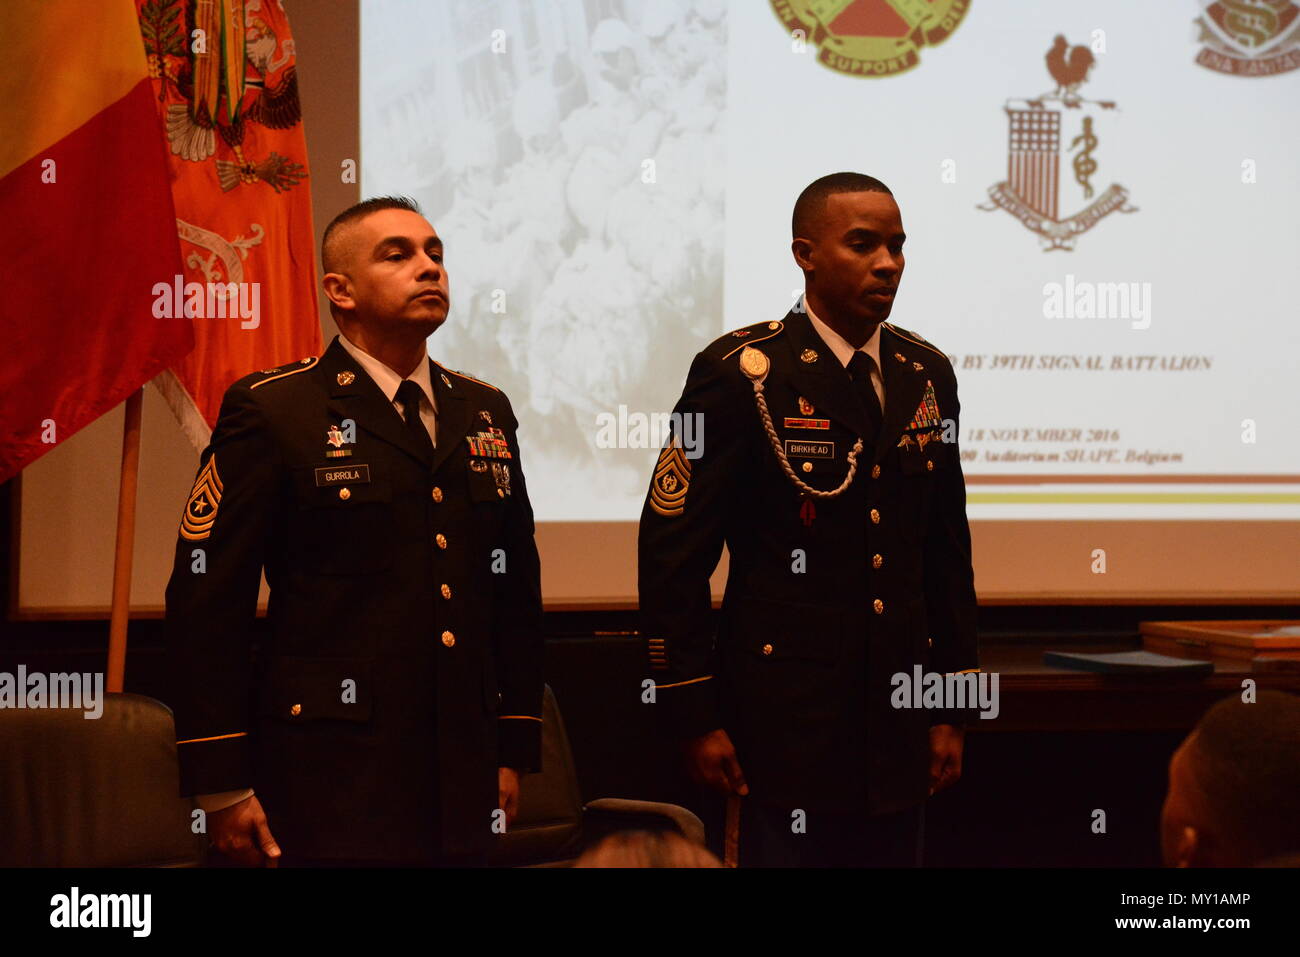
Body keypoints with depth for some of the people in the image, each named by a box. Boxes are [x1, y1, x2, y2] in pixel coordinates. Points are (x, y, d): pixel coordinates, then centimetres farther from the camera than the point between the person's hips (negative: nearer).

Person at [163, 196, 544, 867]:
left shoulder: (483, 411, 13)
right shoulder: (270, 411, -4)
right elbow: (206, 603, -8)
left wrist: (514, 750, 13)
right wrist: (221, 786, -11)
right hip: (331, 783, -5)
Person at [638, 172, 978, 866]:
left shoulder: (927, 375, 10)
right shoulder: (741, 373, -7)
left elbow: (947, 551, 14)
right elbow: (671, 554, -8)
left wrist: (951, 709, 12)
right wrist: (695, 717, -9)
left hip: (899, 729, 5)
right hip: (788, 724, -5)